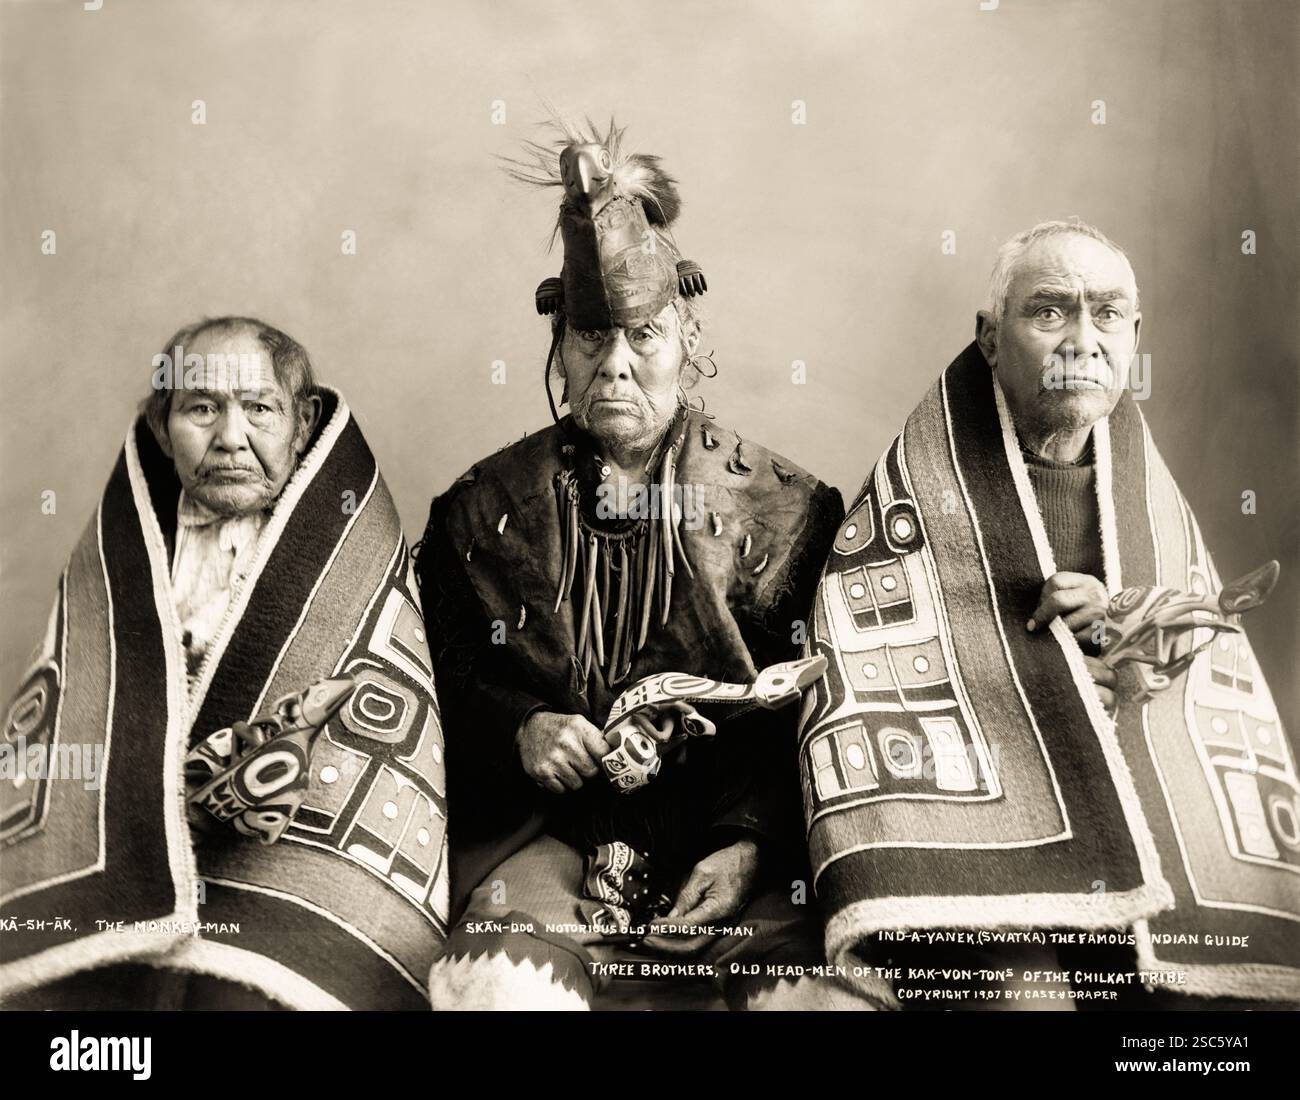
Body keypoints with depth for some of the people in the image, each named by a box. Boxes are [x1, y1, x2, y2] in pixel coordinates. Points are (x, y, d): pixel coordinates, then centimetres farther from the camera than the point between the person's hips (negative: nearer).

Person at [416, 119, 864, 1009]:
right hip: (550, 828, 0)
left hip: (734, 834, 0)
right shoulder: (486, 505, 10)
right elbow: (446, 676, 13)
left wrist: (752, 838, -11)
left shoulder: (785, 507, 6)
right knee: (494, 984, -30)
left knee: (828, 988, -27)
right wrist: (518, 728, -7)